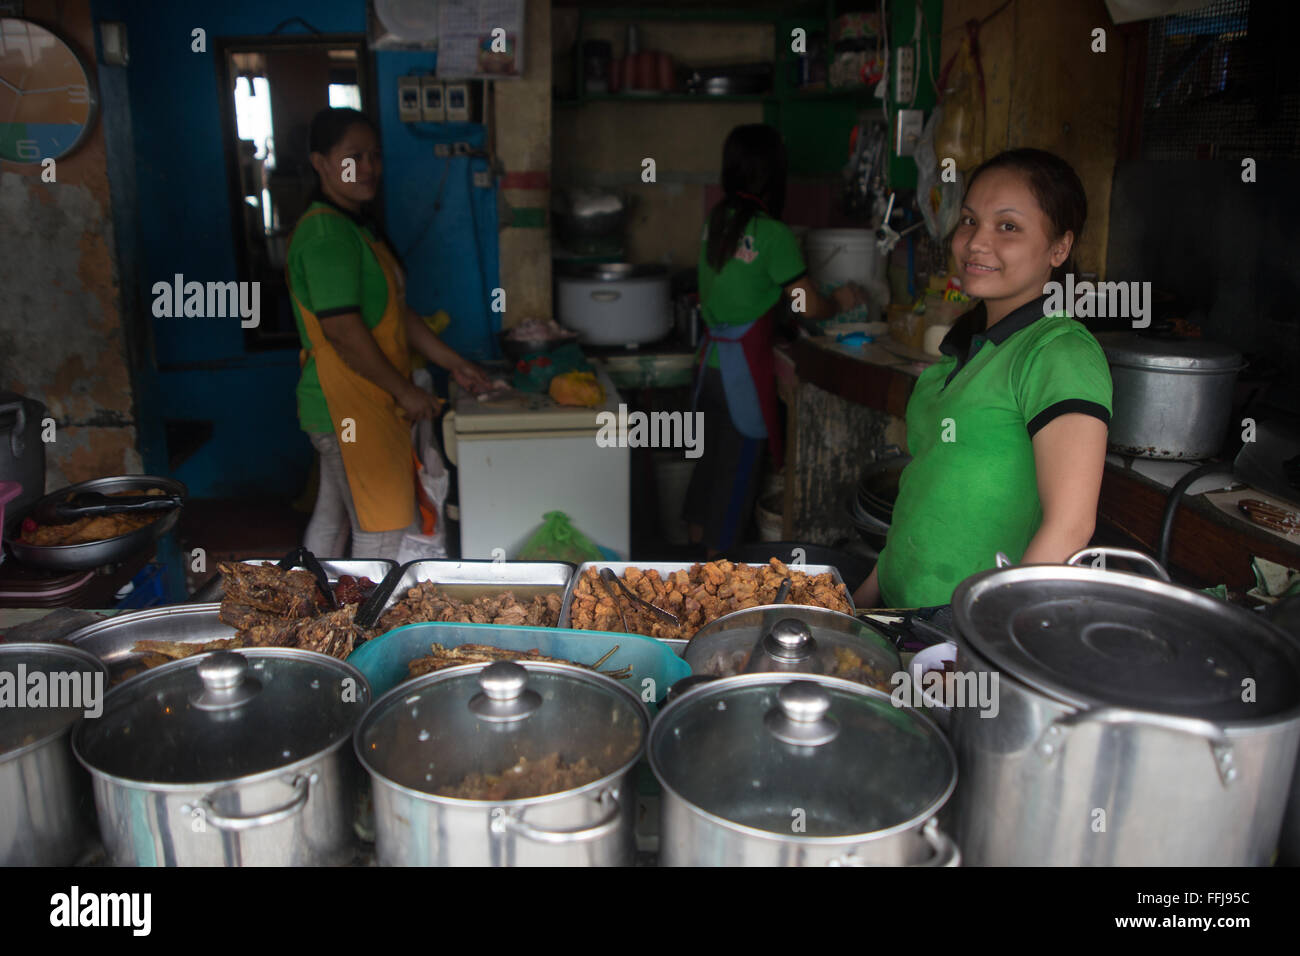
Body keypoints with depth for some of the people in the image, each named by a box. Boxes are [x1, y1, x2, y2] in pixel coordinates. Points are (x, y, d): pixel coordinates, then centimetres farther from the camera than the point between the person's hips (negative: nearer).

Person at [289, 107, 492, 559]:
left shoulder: (355, 228, 15)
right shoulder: (325, 234, -18)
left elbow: (397, 311, 16)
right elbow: (342, 329, -23)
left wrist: (453, 363, 13)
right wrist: (405, 391, -16)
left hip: (339, 408, 10)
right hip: (352, 409, -10)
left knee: (333, 516, 20)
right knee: (382, 527, -2)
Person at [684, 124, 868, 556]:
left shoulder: (714, 222, 4)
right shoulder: (773, 234, -16)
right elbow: (809, 307, -12)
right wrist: (841, 301, 8)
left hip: (711, 358, 7)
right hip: (744, 365, -7)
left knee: (710, 453, 20)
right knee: (739, 461, 7)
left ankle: (698, 531, 35)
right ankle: (720, 553, 17)